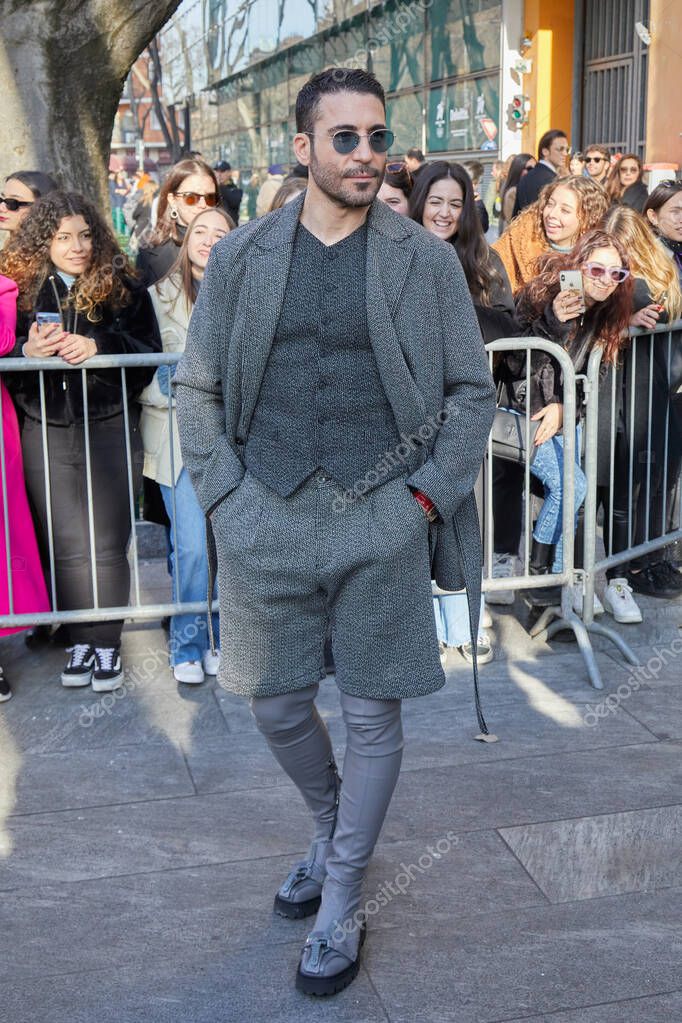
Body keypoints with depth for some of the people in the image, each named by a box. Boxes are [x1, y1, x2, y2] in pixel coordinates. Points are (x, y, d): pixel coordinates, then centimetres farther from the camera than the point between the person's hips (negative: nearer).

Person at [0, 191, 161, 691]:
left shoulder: (123, 288, 1)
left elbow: (150, 353, -2)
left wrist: (100, 347, -18)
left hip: (109, 430, -1)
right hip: (46, 436, 1)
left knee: (107, 545, 1)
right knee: (67, 546, 5)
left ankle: (108, 644, 13)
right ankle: (81, 640, 18)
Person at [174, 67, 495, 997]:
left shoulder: (426, 260, 1)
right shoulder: (239, 257, 4)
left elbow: (471, 390, 3)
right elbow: (198, 387, 8)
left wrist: (427, 495, -5)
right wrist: (225, 492, -2)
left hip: (382, 520, -1)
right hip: (267, 519, 2)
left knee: (373, 716, 6)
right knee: (277, 706, 12)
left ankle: (341, 906, 24)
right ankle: (332, 832, 42)